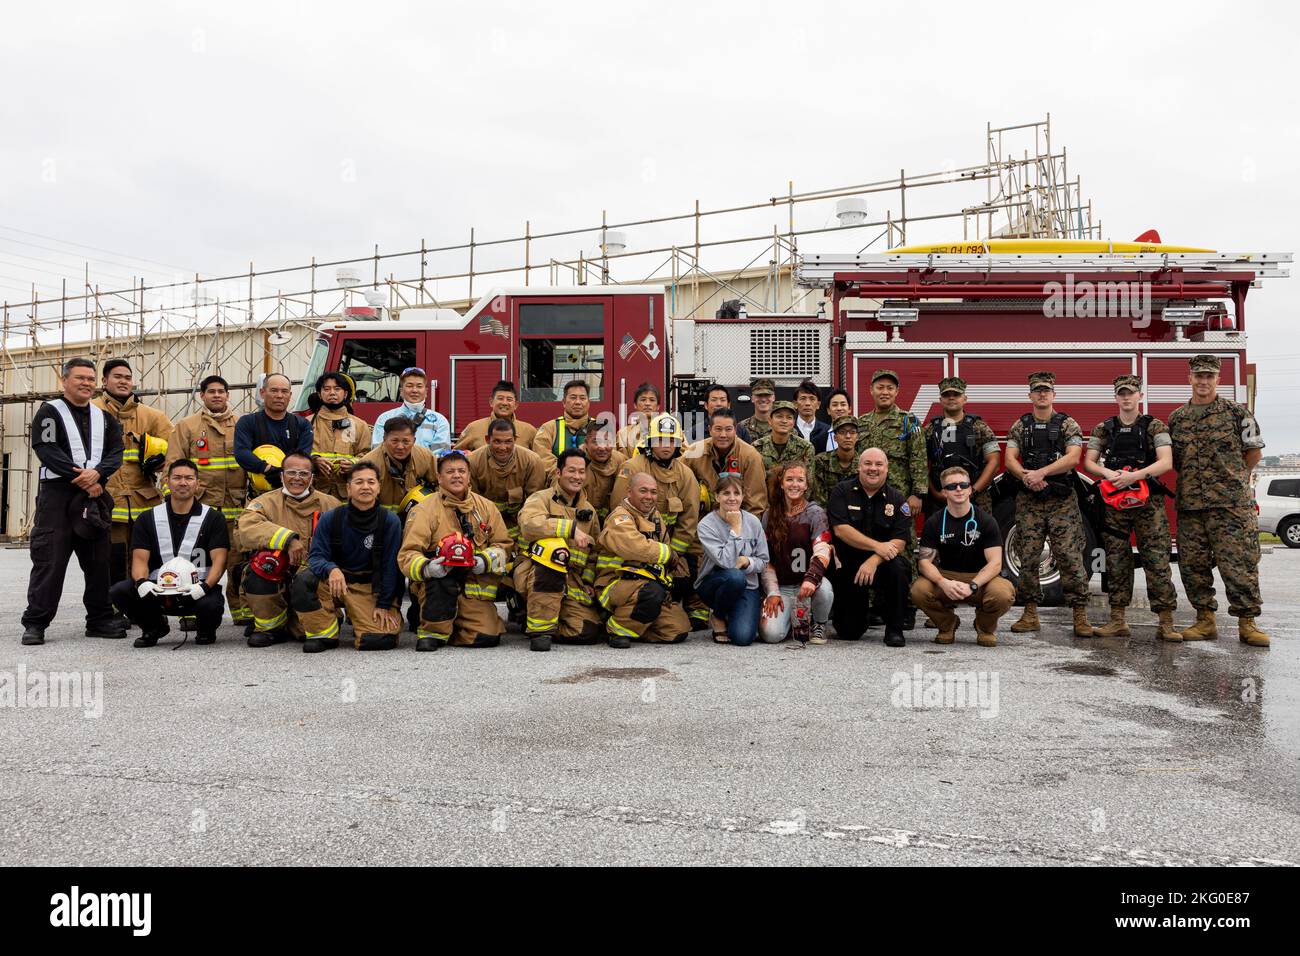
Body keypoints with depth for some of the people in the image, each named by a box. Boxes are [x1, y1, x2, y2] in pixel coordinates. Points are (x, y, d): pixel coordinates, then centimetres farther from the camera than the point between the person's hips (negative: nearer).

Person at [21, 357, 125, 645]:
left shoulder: (104, 417, 17)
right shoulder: (50, 412, 3)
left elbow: (116, 452, 7)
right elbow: (46, 450, -9)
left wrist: (97, 473, -13)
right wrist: (81, 478, -15)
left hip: (95, 494, 5)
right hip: (56, 493, -4)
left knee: (99, 559, 6)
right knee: (49, 559, -6)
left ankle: (100, 619, 14)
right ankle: (35, 622, 1)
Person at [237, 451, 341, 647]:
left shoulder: (330, 504, 6)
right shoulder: (266, 502, 2)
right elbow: (247, 528, -20)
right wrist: (288, 539, -31)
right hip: (272, 583, 0)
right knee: (266, 557, -29)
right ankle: (272, 627, -9)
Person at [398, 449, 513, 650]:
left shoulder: (486, 507, 9)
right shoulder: (424, 510, -3)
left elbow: (503, 545, 10)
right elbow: (407, 554, -10)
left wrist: (486, 561, -12)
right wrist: (425, 568, -32)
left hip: (475, 584, 3)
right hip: (435, 588, -3)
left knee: (488, 637, -15)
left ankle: (454, 624, 18)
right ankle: (432, 630, -15)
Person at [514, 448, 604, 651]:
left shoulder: (589, 510, 18)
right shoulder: (541, 498, -1)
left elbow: (593, 553, 25)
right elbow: (529, 522, -24)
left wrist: (588, 582, 10)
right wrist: (572, 528, -26)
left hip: (571, 583, 5)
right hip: (534, 574, -5)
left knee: (589, 632, -18)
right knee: (555, 547, -37)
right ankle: (540, 628, -29)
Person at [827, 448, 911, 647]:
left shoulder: (897, 499, 0)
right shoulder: (842, 492, -3)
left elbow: (899, 543, -10)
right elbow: (840, 529, -15)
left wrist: (874, 561, -27)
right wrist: (877, 546, -23)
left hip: (881, 564, 1)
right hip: (846, 565, -1)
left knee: (898, 567, -35)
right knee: (849, 633, -4)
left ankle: (894, 630, -16)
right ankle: (862, 611, 34)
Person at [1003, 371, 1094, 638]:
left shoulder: (1068, 424, 4)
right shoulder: (1020, 426, 11)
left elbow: (1072, 458, -10)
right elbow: (1010, 460, 0)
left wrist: (1041, 472, -19)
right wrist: (1026, 476, -20)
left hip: (1062, 502, -2)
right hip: (1029, 502, 2)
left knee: (1070, 557, -7)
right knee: (1027, 558, 1)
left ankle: (1080, 615, -1)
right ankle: (1030, 614, 10)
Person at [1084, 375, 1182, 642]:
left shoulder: (1155, 427, 2)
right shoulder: (1104, 429, 11)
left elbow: (1166, 462, -9)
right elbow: (1089, 462, 7)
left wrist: (1134, 475, -23)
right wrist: (1108, 473, -14)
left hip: (1148, 502, -3)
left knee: (1157, 560, -8)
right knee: (1116, 562, 3)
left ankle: (1166, 624, -5)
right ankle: (1117, 621, 9)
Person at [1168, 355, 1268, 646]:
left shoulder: (1236, 412, 1)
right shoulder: (1176, 418, 11)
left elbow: (1254, 450, 7)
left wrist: (1233, 479, 12)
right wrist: (1194, 479, 13)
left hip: (1231, 504, -4)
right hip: (1189, 504, 4)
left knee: (1239, 562, -5)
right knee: (1193, 564, 5)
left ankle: (1247, 623, 3)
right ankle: (1205, 620, 15)